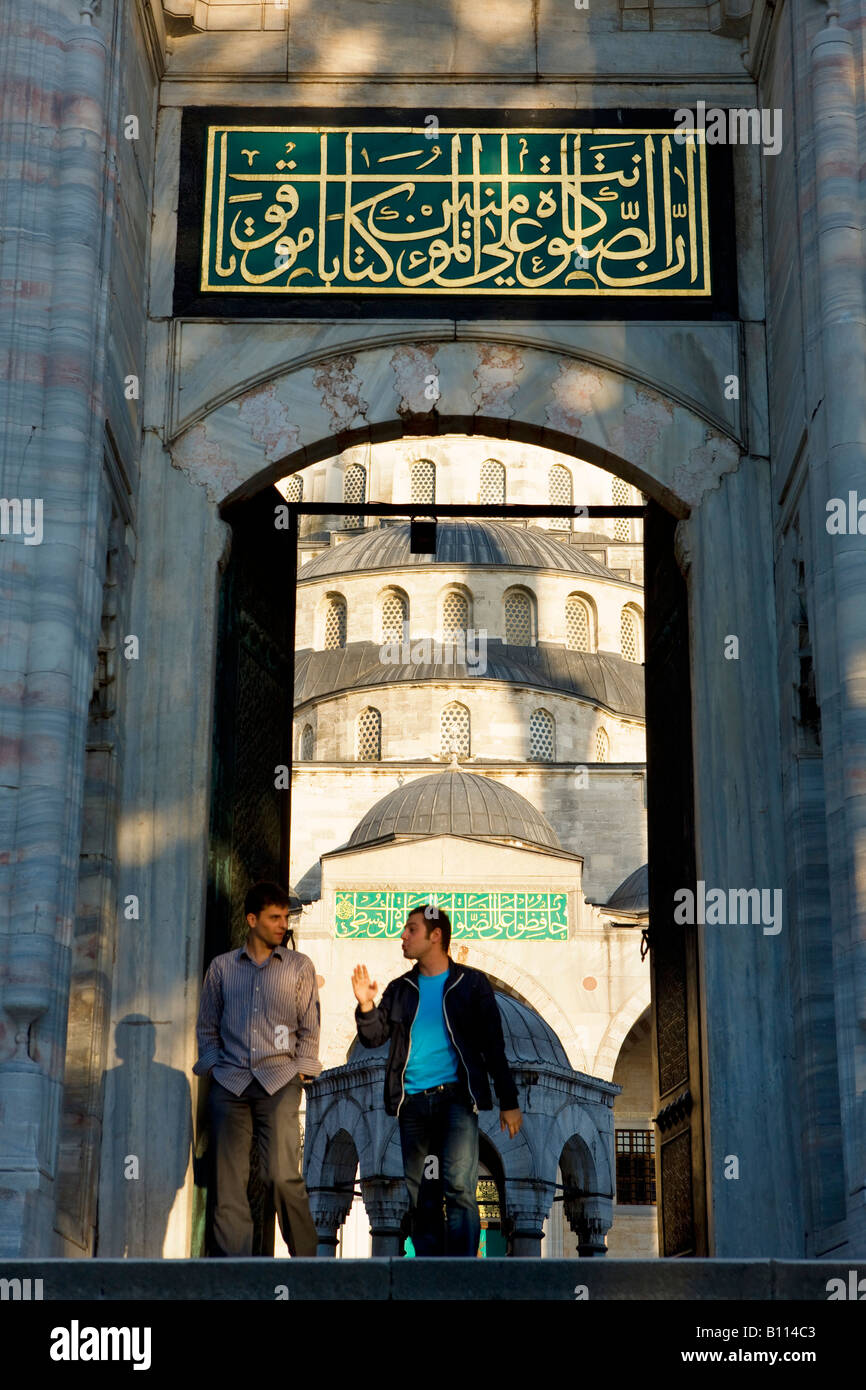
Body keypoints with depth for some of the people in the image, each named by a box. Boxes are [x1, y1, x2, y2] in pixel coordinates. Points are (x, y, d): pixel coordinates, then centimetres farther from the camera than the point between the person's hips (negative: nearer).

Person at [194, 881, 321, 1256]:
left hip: (279, 1080, -1)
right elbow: (206, 1026, 19)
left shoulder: (299, 966, 12)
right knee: (228, 1181, -3)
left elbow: (309, 1028, 13)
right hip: (229, 1082, 2)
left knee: (283, 1175, -14)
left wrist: (301, 1070, 3)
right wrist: (213, 1064, 6)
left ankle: (307, 1259, 0)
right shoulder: (221, 967, 14)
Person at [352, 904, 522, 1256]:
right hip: (412, 1101, 4)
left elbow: (493, 1045, 5)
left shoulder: (471, 983, 5)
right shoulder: (400, 989, 15)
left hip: (456, 1096, -4)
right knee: (421, 1197, 5)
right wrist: (366, 1006, -9)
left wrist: (508, 1102, 1)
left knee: (458, 1186, -16)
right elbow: (374, 1037, 11)